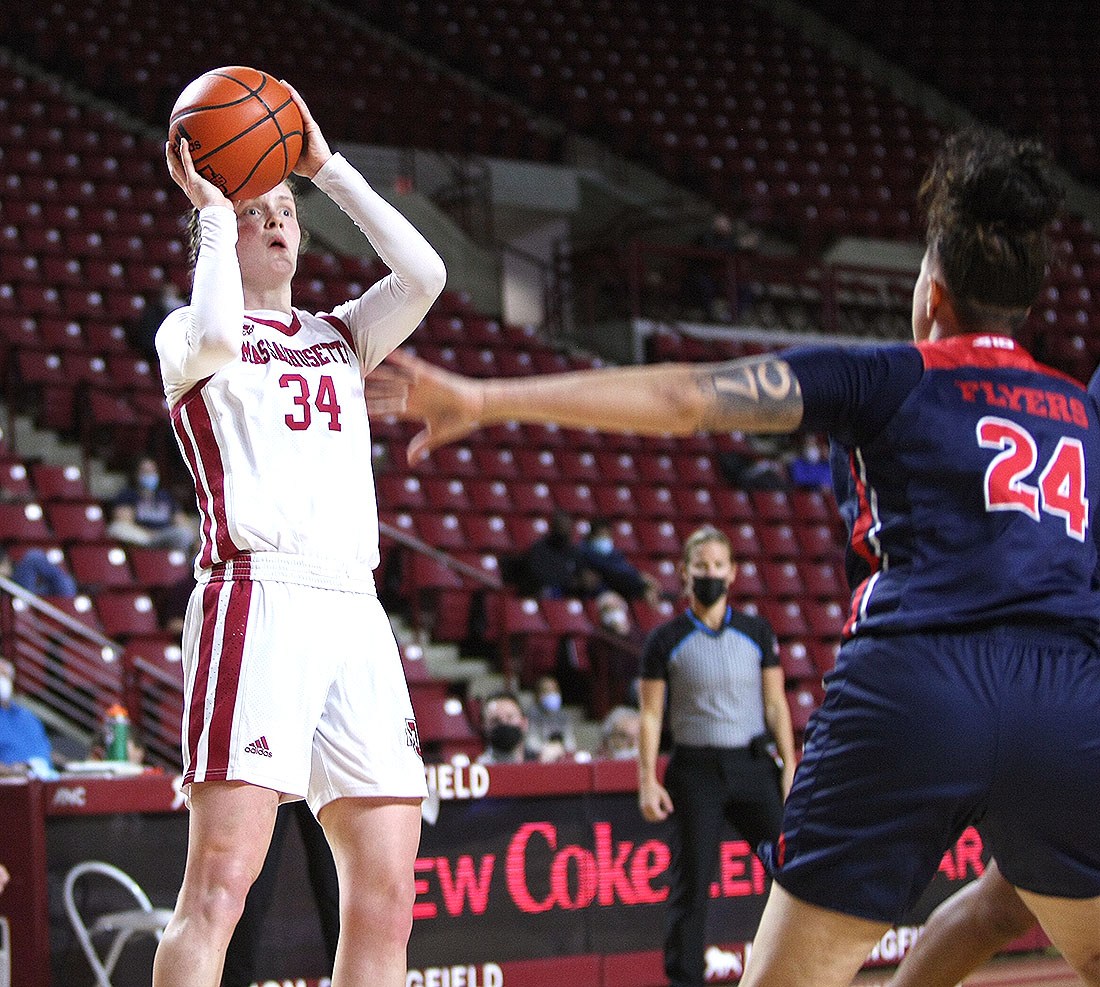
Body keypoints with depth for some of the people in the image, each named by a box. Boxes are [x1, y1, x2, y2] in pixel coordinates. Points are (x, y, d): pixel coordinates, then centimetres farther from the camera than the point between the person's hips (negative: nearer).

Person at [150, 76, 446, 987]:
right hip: (256, 602, -6)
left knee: (387, 897, 0)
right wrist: (213, 211, 0)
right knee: (221, 885, -17)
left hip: (354, 612, 6)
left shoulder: (340, 335, 25)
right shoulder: (187, 332, 10)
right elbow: (215, 337, -15)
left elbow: (424, 274, 6)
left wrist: (329, 168, 11)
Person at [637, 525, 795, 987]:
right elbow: (651, 714, 2)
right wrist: (647, 781, -6)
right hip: (695, 771, -1)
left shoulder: (757, 633, 7)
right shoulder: (666, 640, 1)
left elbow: (775, 704, 9)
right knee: (691, 884, -2)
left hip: (753, 766, 2)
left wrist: (789, 767, 1)